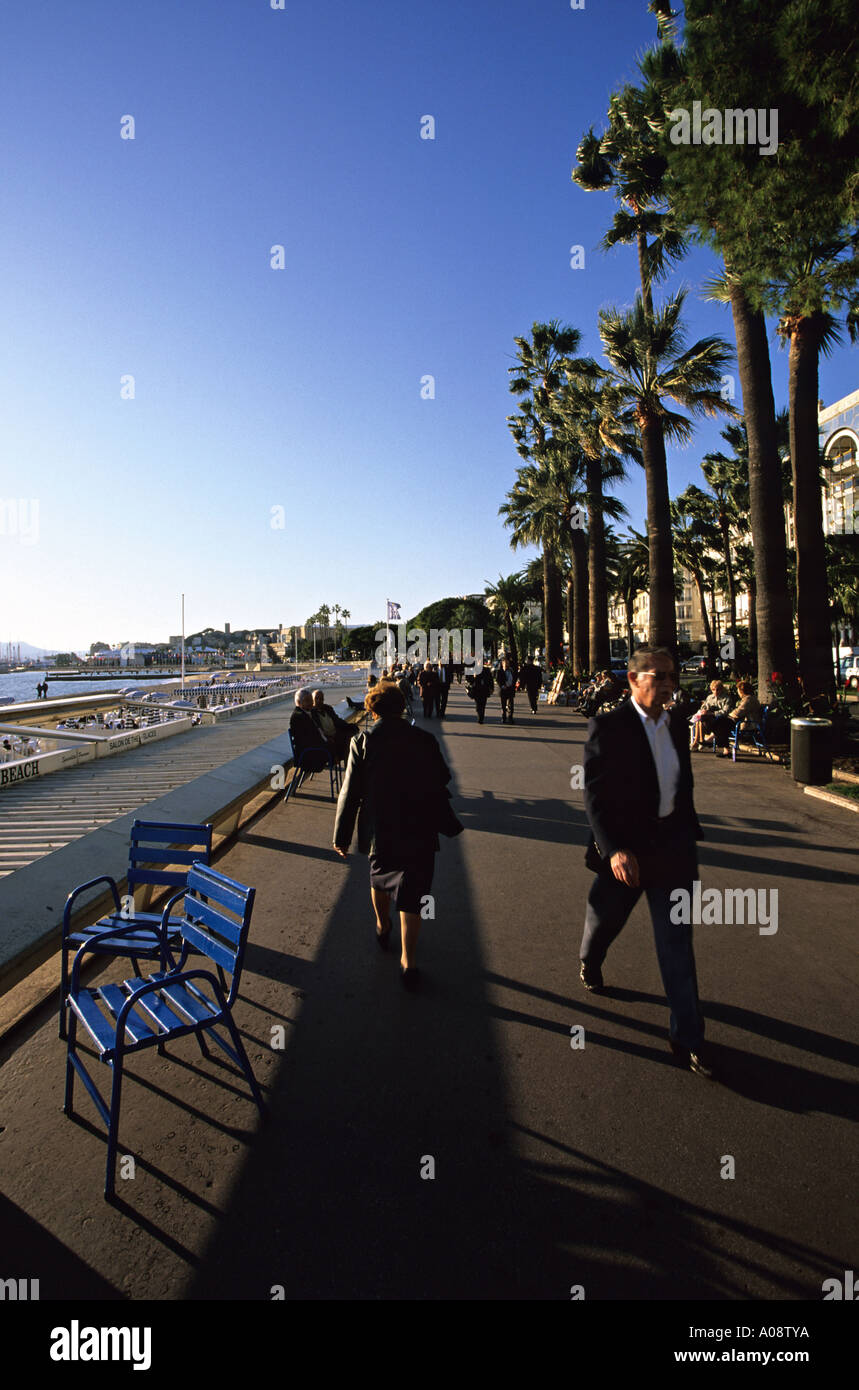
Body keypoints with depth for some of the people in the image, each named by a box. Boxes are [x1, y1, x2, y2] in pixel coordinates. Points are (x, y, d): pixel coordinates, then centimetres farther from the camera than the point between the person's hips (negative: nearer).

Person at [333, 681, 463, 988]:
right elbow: (440, 786, 3)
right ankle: (408, 962, 8)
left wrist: (342, 836, 2)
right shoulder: (425, 740, -6)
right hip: (419, 832, 0)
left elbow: (350, 794, -7)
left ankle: (382, 926, 49)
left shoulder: (363, 743, -9)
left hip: (379, 830, 1)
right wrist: (447, 824, 17)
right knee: (412, 893, 6)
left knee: (380, 877, 27)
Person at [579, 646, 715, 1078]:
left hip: (673, 847, 4)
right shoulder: (608, 727, -15)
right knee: (605, 917, 20)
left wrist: (689, 833, 13)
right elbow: (594, 795, -18)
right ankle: (590, 962, 55)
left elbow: (684, 784, 14)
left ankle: (688, 1037, 18)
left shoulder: (677, 726, 3)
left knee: (677, 941, 6)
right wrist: (613, 849, -26)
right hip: (625, 847, -3)